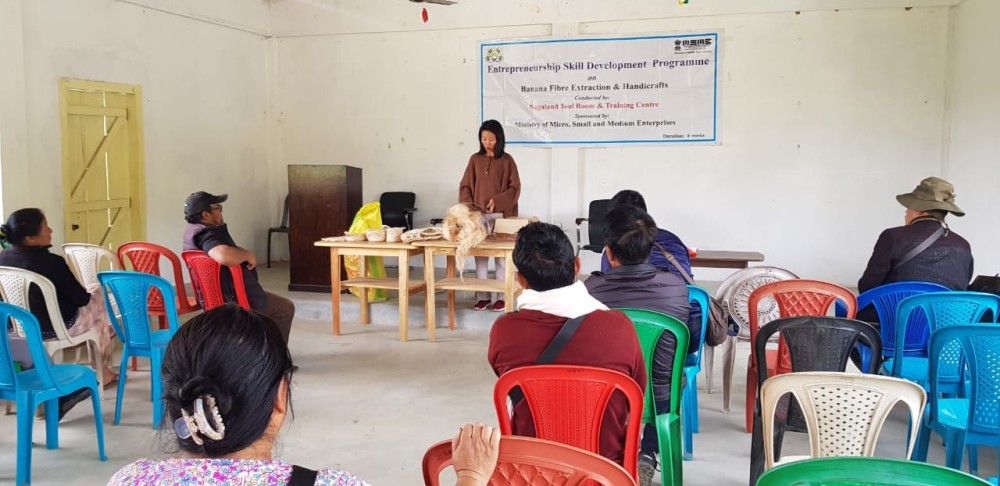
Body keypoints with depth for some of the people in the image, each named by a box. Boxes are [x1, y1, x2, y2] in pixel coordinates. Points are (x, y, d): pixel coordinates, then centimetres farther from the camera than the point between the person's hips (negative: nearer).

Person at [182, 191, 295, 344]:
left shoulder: (192, 230, 3)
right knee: (285, 308, 10)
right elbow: (224, 256, -50)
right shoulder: (208, 234, -28)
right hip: (235, 300, -11)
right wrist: (248, 255, -31)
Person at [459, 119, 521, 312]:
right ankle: (482, 296, 12)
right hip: (478, 214, 3)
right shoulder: (475, 159, 8)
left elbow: (515, 188, -4)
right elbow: (465, 186, 9)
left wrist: (497, 201, -17)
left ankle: (502, 297, 8)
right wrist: (467, 204, -7)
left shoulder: (507, 160, 0)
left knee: (501, 256, 1)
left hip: (500, 214, -3)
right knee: (480, 256, 4)